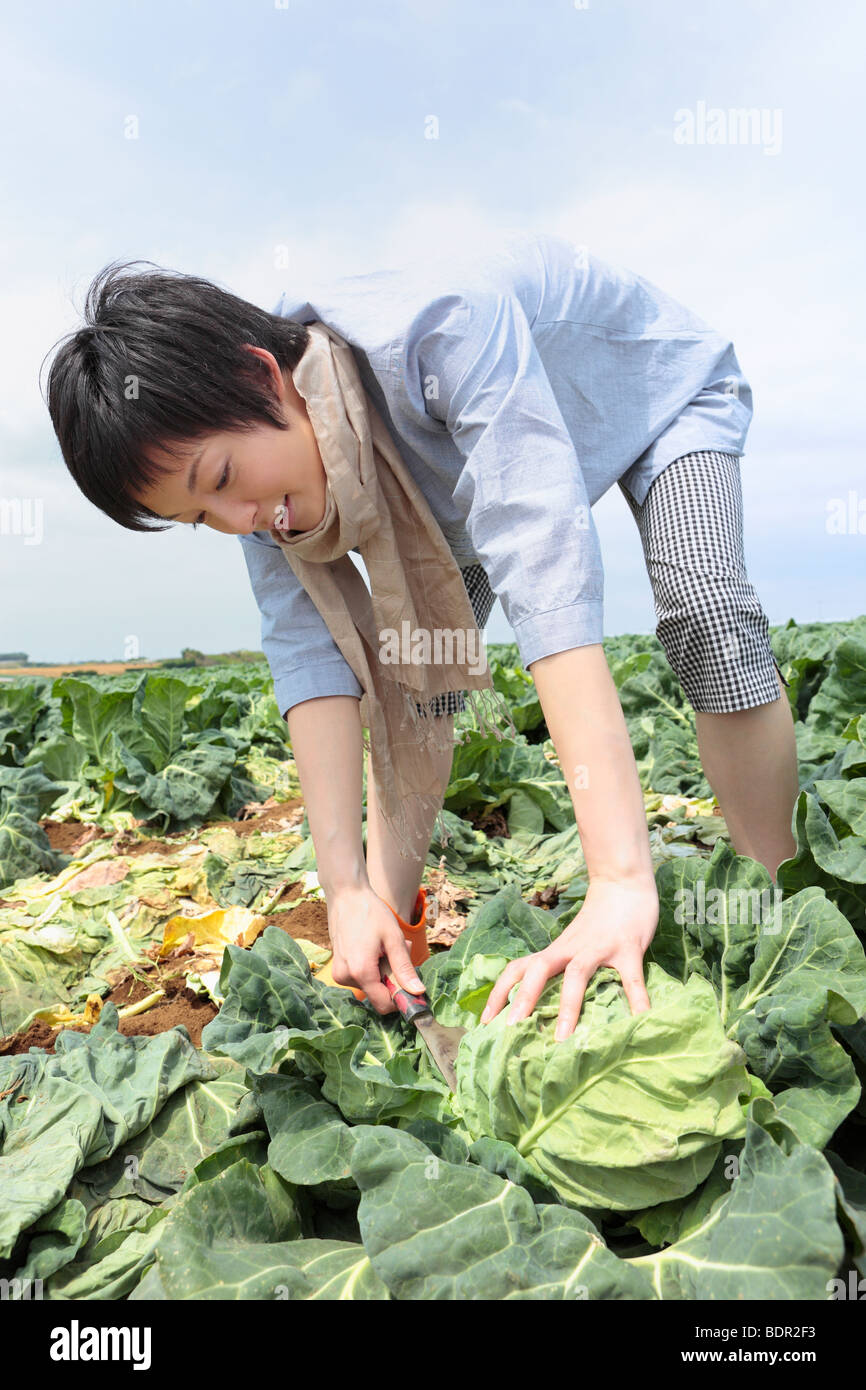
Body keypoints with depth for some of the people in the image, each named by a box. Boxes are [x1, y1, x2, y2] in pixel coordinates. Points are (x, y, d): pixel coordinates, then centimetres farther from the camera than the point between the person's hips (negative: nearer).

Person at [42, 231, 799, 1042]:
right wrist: (349, 892, -34)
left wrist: (622, 879, -60)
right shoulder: (260, 471, -24)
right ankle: (392, 920, 6)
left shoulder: (446, 330, -45)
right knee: (413, 656, -8)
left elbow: (546, 574, -55)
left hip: (664, 389, -4)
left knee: (703, 610, -30)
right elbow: (308, 655, -27)